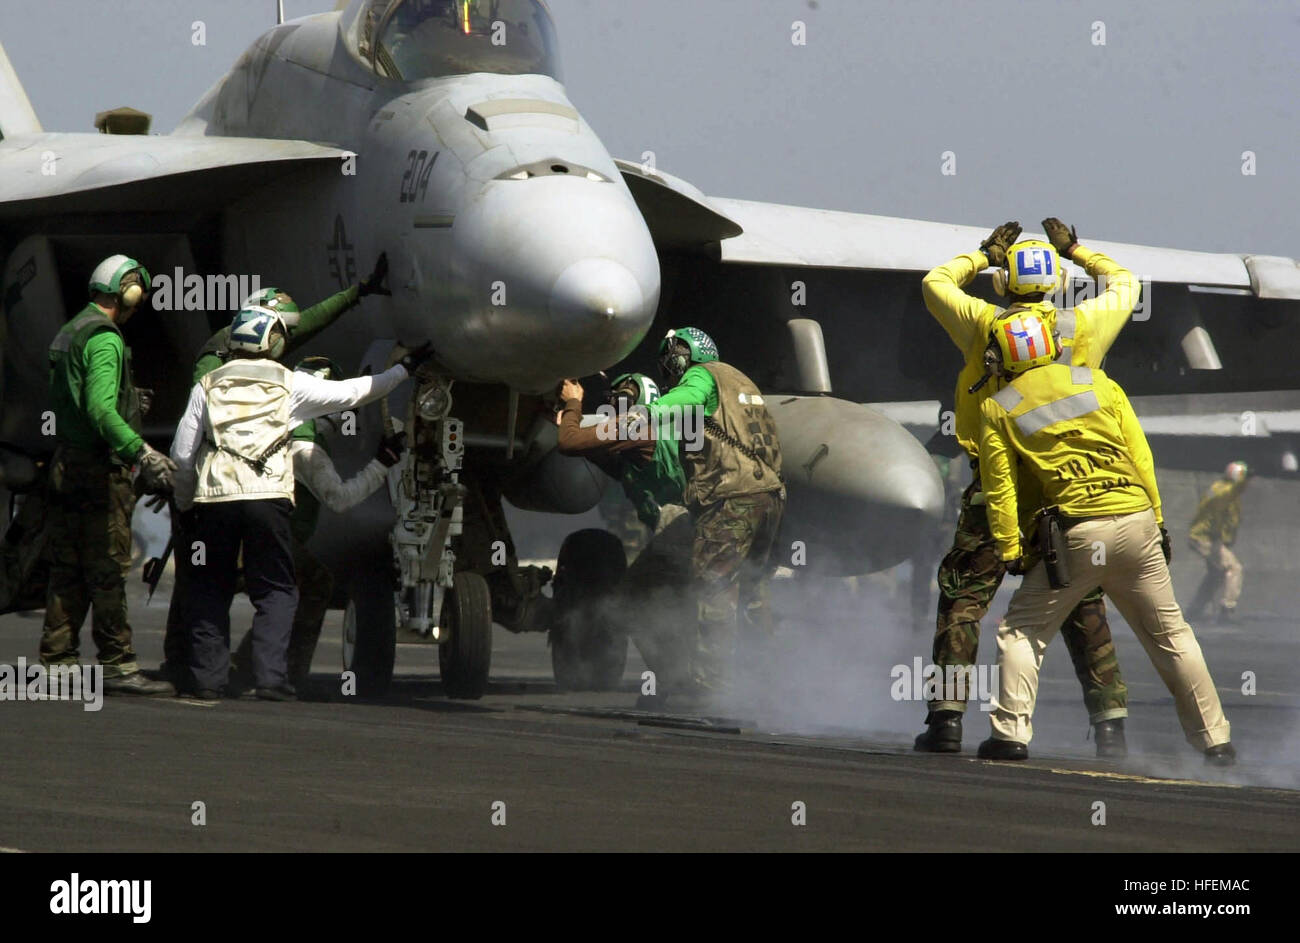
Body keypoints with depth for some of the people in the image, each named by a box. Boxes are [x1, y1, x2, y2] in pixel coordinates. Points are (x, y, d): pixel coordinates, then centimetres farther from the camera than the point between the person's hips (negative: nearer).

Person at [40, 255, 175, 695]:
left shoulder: (69, 333, 17)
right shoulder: (105, 339, -13)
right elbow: (100, 407, -26)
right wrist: (141, 452, -32)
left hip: (65, 465, 9)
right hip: (98, 470, -9)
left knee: (68, 570, 10)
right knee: (108, 570, -7)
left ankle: (56, 659, 11)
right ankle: (117, 664, -6)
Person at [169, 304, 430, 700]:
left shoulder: (208, 385, 12)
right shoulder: (290, 385, 9)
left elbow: (182, 453, 10)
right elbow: (352, 392, 16)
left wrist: (185, 504, 22)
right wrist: (402, 370, 28)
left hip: (213, 497, 1)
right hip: (267, 497, -1)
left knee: (210, 590, 12)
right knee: (275, 591, 7)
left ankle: (207, 678, 7)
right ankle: (270, 677, -5)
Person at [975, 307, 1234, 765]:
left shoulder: (998, 410, 5)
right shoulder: (1098, 383, 10)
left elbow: (1000, 487, 3)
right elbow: (1141, 456, 9)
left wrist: (1009, 550, 9)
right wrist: (1157, 518, 15)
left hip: (1078, 534, -3)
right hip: (1136, 522, 3)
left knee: (1022, 631, 12)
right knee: (1170, 633, 13)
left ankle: (1011, 733, 0)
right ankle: (1214, 739, 14)